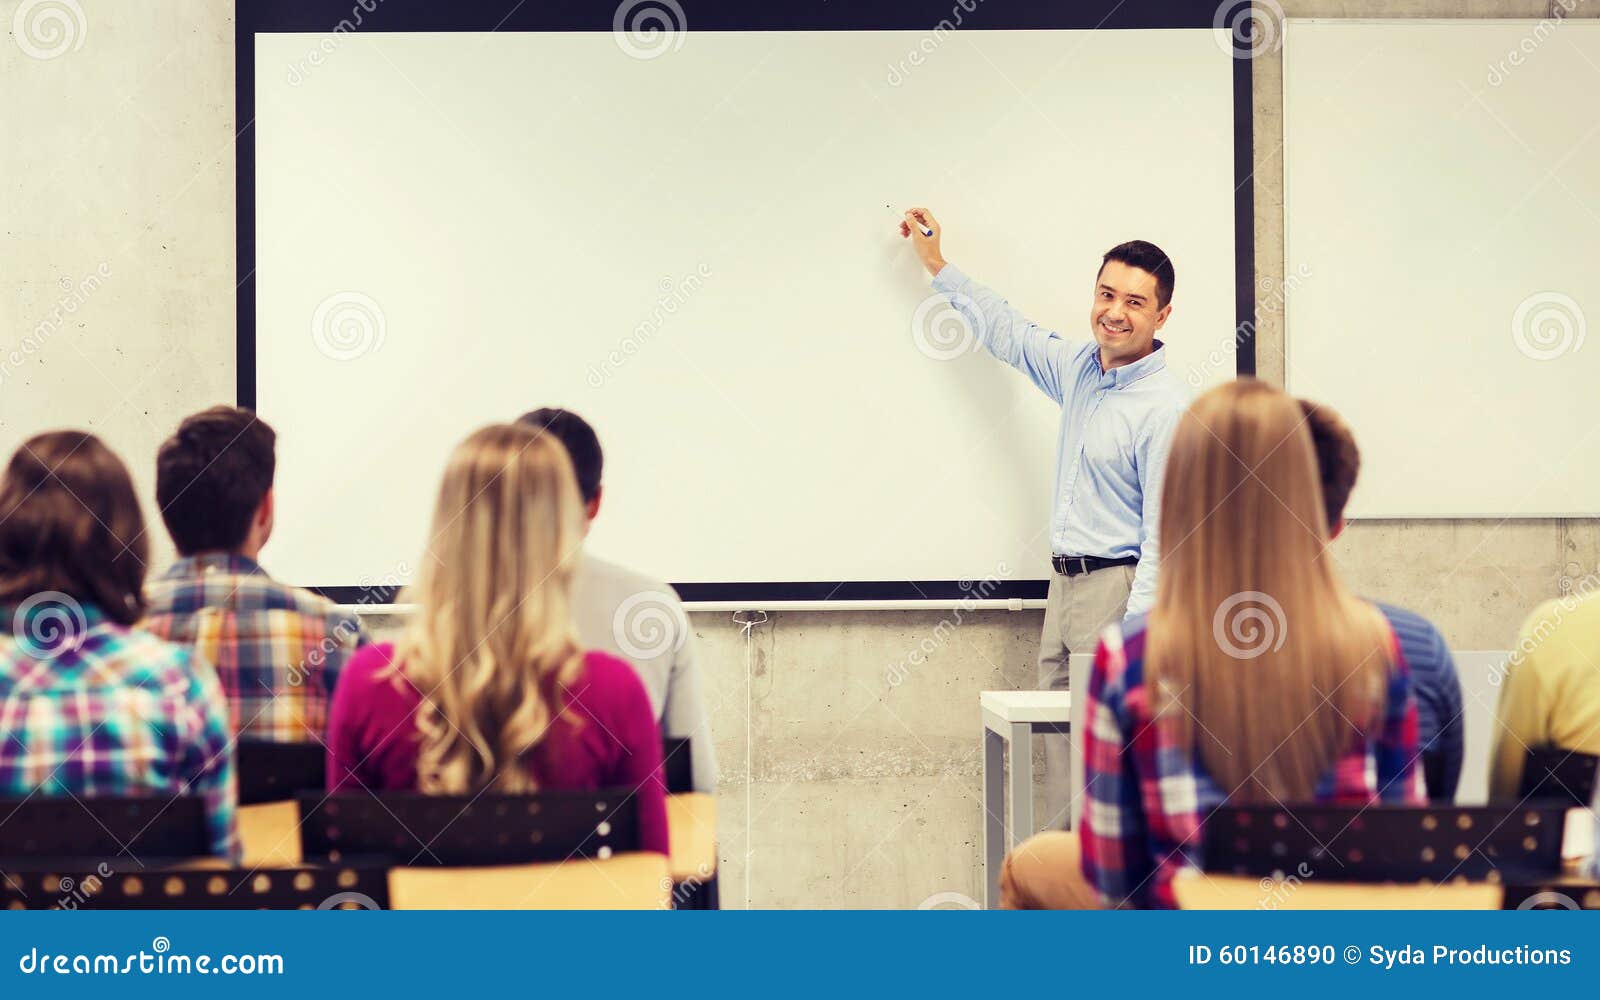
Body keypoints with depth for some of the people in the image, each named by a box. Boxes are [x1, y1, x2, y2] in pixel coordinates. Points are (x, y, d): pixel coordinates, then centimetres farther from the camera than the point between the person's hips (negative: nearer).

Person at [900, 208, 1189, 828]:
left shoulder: (1166, 410, -14)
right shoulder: (1079, 368, 10)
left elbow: (1164, 539, -16)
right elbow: (1008, 333, 30)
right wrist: (937, 265, 34)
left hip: (1119, 590, -8)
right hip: (1065, 584, 8)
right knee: (1059, 749, 6)